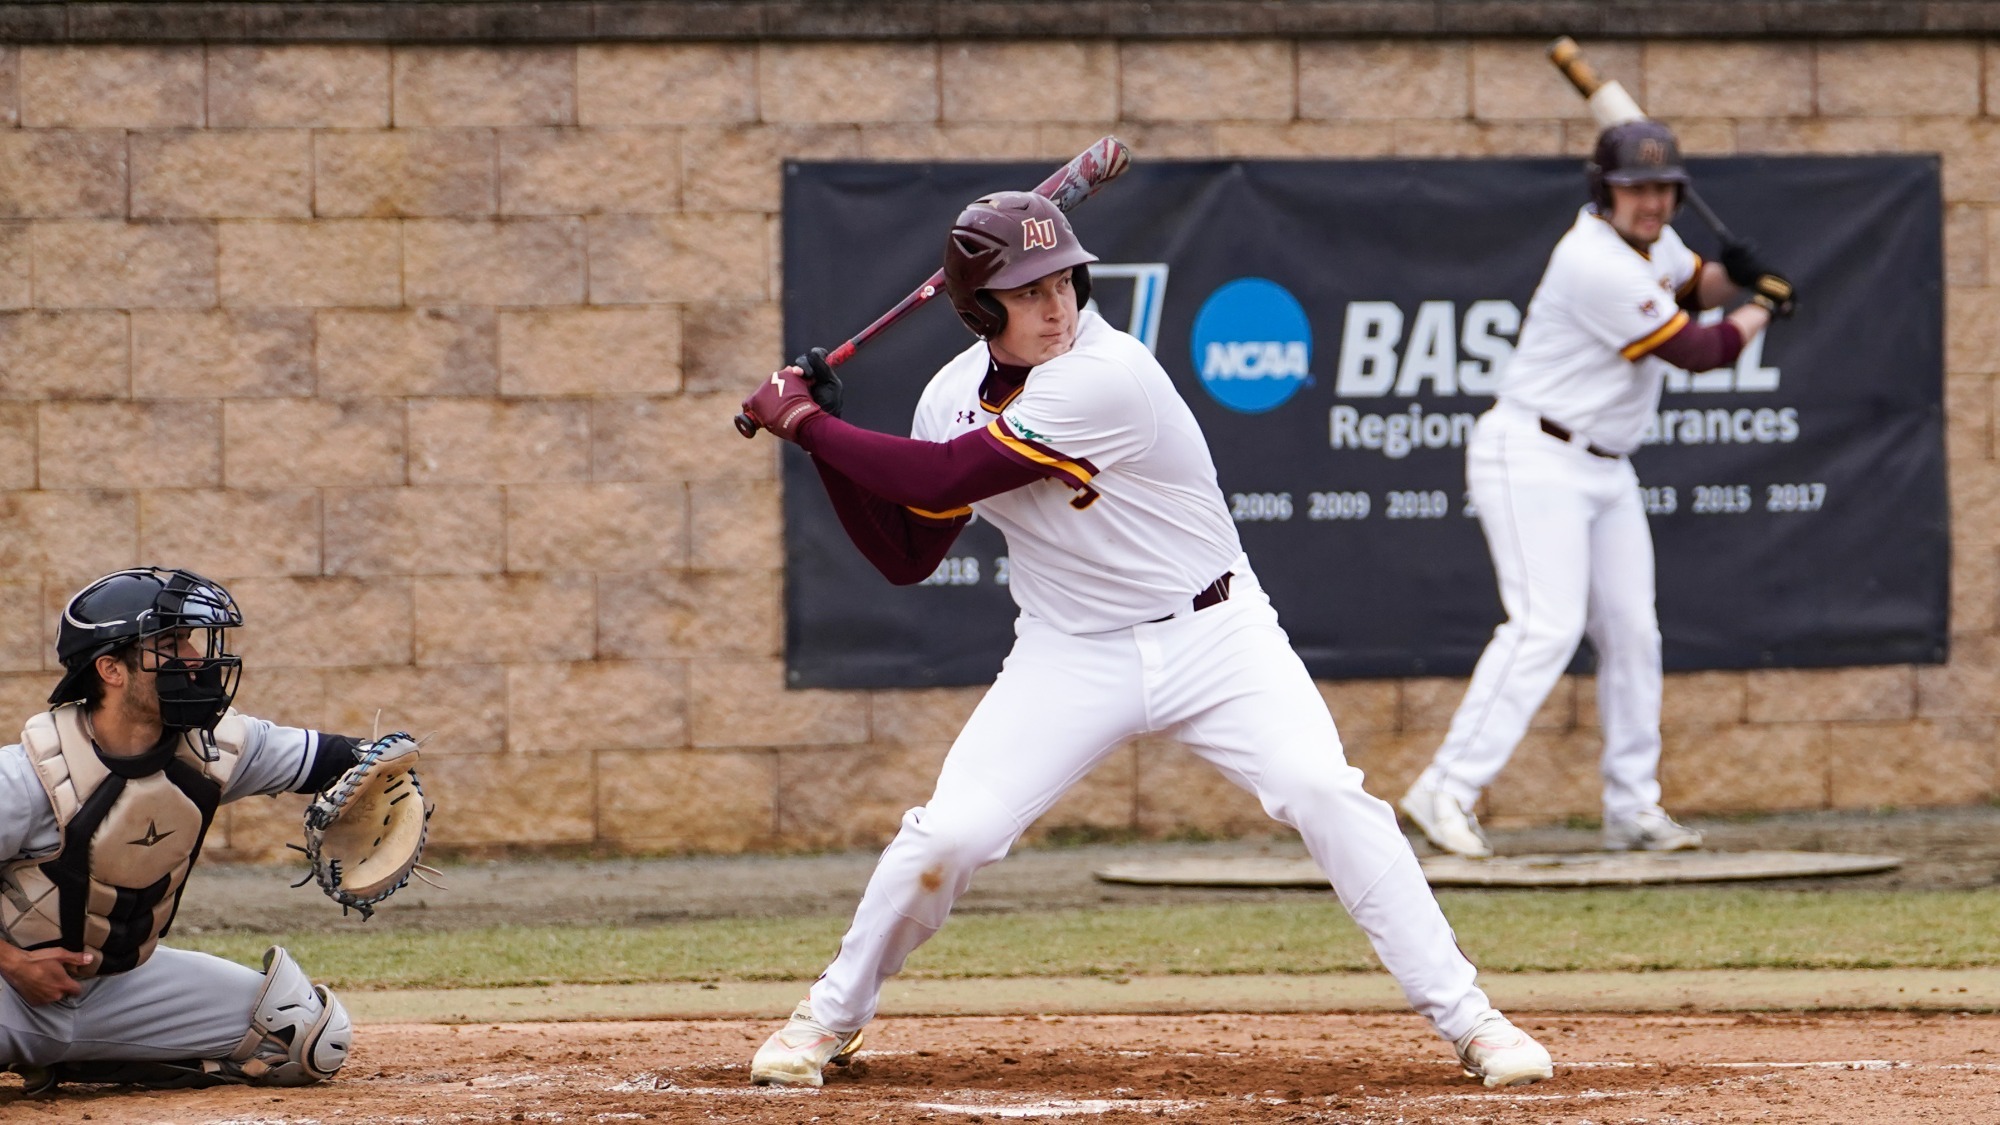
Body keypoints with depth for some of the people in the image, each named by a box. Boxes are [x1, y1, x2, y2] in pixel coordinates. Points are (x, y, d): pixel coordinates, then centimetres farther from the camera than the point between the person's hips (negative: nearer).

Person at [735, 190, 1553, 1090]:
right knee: (947, 834, -9)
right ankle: (830, 1019, 14)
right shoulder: (954, 397, -2)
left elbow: (943, 479, -26)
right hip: (1072, 658, 4)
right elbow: (905, 557, 6)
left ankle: (1463, 1017, -13)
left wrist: (808, 422, -17)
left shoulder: (1107, 377, -25)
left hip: (1211, 636, -4)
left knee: (1327, 795, -21)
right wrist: (821, 434, -3)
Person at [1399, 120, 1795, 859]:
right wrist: (1763, 311, 1)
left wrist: (1740, 277, 4)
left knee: (1630, 629, 8)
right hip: (1533, 458, -10)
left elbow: (1692, 284, 28)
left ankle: (1632, 809, 15)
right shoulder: (1599, 265, -23)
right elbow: (1697, 351, -17)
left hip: (1605, 467, 10)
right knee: (1547, 624, -21)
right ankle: (1447, 791, -24)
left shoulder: (1649, 241, 6)